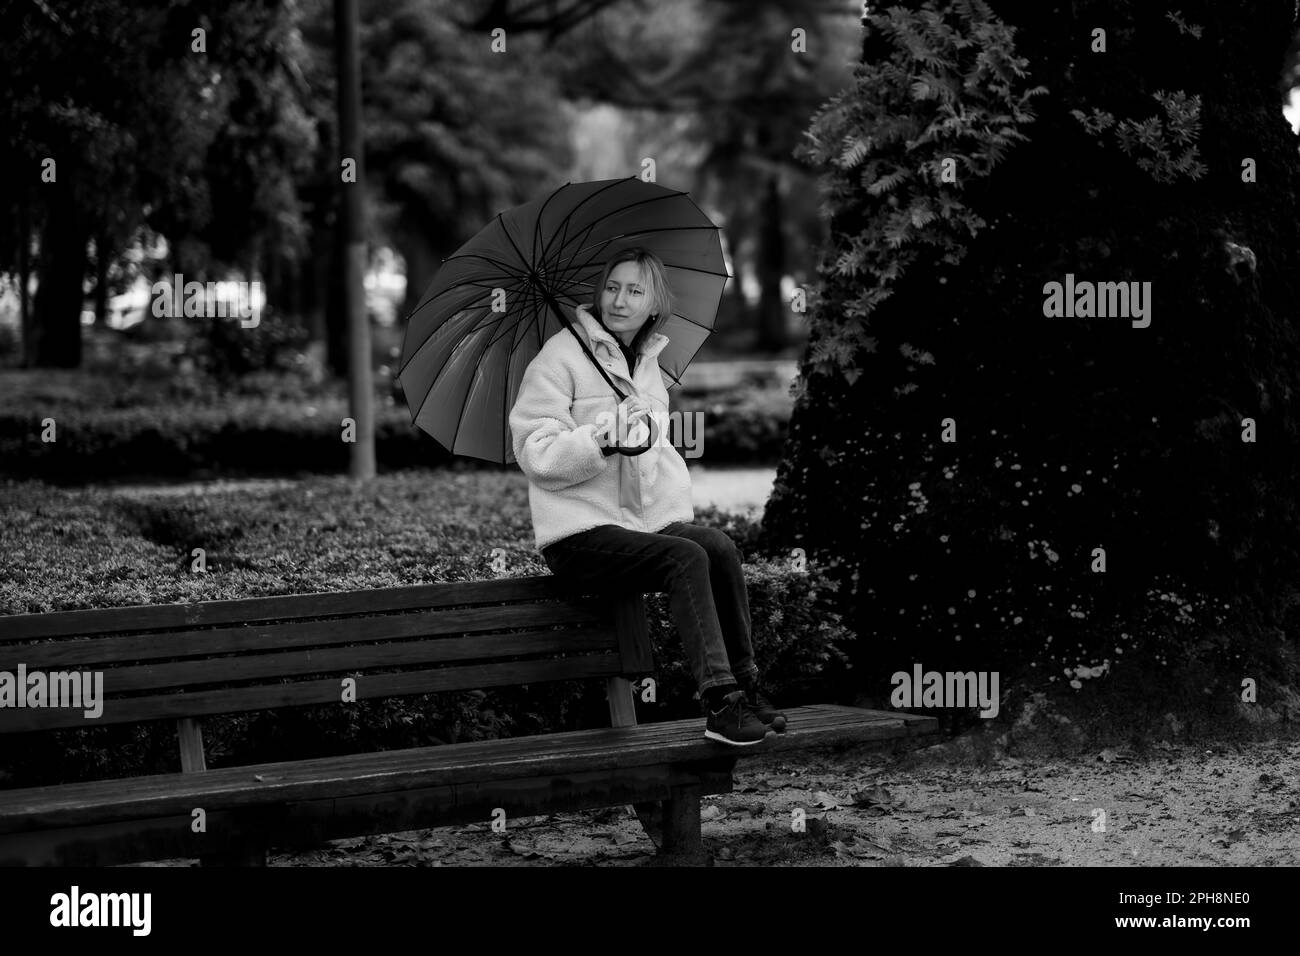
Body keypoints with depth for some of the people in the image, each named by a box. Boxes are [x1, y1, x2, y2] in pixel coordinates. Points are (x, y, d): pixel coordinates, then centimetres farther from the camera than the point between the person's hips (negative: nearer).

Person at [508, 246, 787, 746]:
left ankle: (744, 683, -17)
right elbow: (535, 452, -11)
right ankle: (720, 704, -32)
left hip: (649, 519, 6)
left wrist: (680, 509, 4)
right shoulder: (561, 355, -4)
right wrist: (604, 440, -26)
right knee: (686, 557, -29)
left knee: (720, 546, -22)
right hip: (579, 532, -6)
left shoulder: (649, 365, 18)